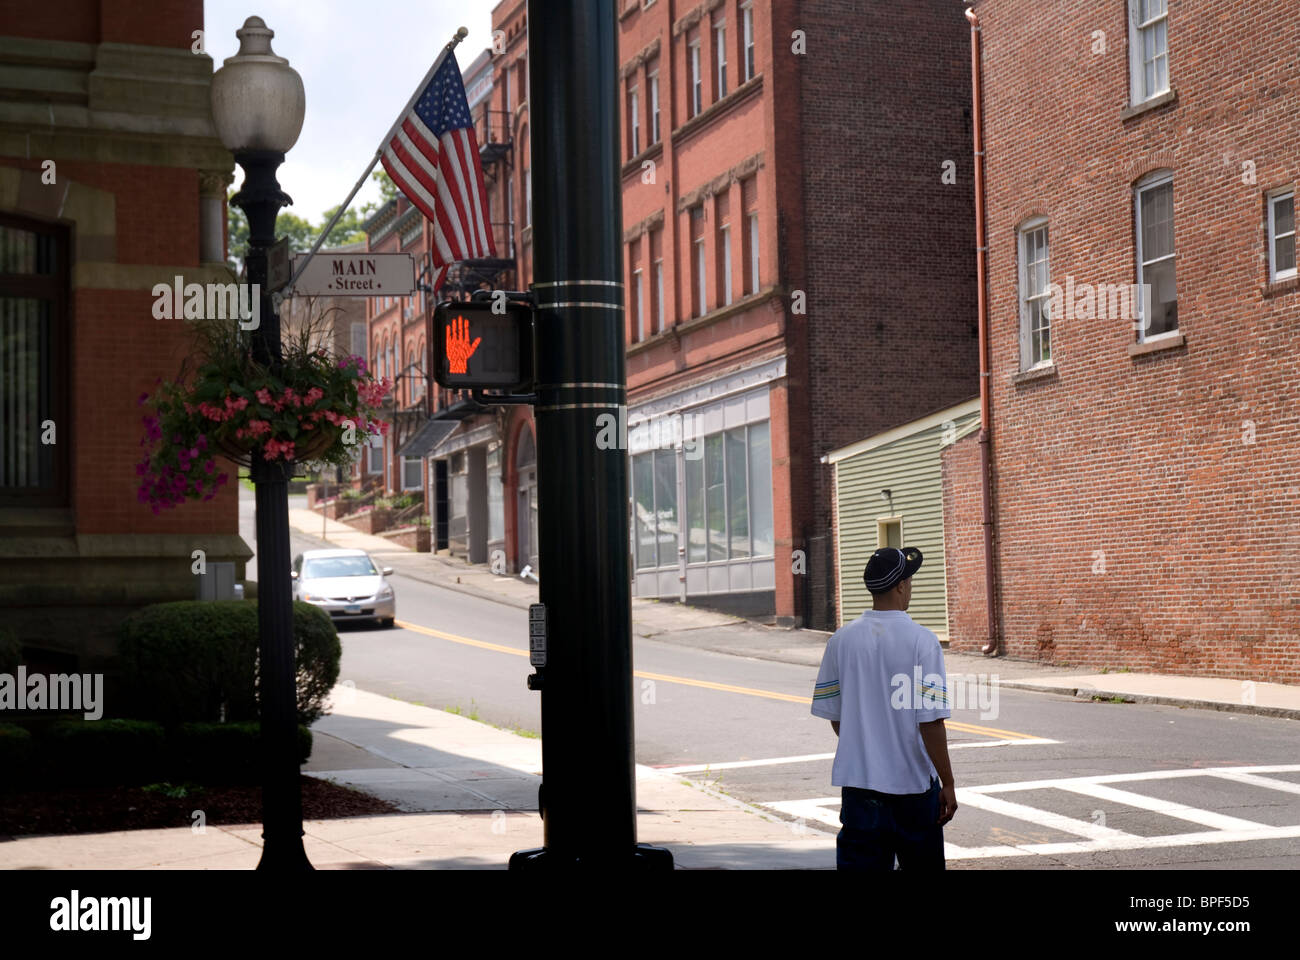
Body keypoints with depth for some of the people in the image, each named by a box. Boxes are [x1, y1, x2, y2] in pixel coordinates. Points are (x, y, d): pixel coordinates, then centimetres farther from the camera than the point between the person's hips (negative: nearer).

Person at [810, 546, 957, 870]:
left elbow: (833, 716, 8)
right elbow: (930, 721, -15)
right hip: (913, 782, -3)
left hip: (858, 780, 3)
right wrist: (948, 784, -7)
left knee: (859, 864, 4)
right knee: (923, 863, 13)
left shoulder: (841, 640, 1)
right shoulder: (921, 641, -11)